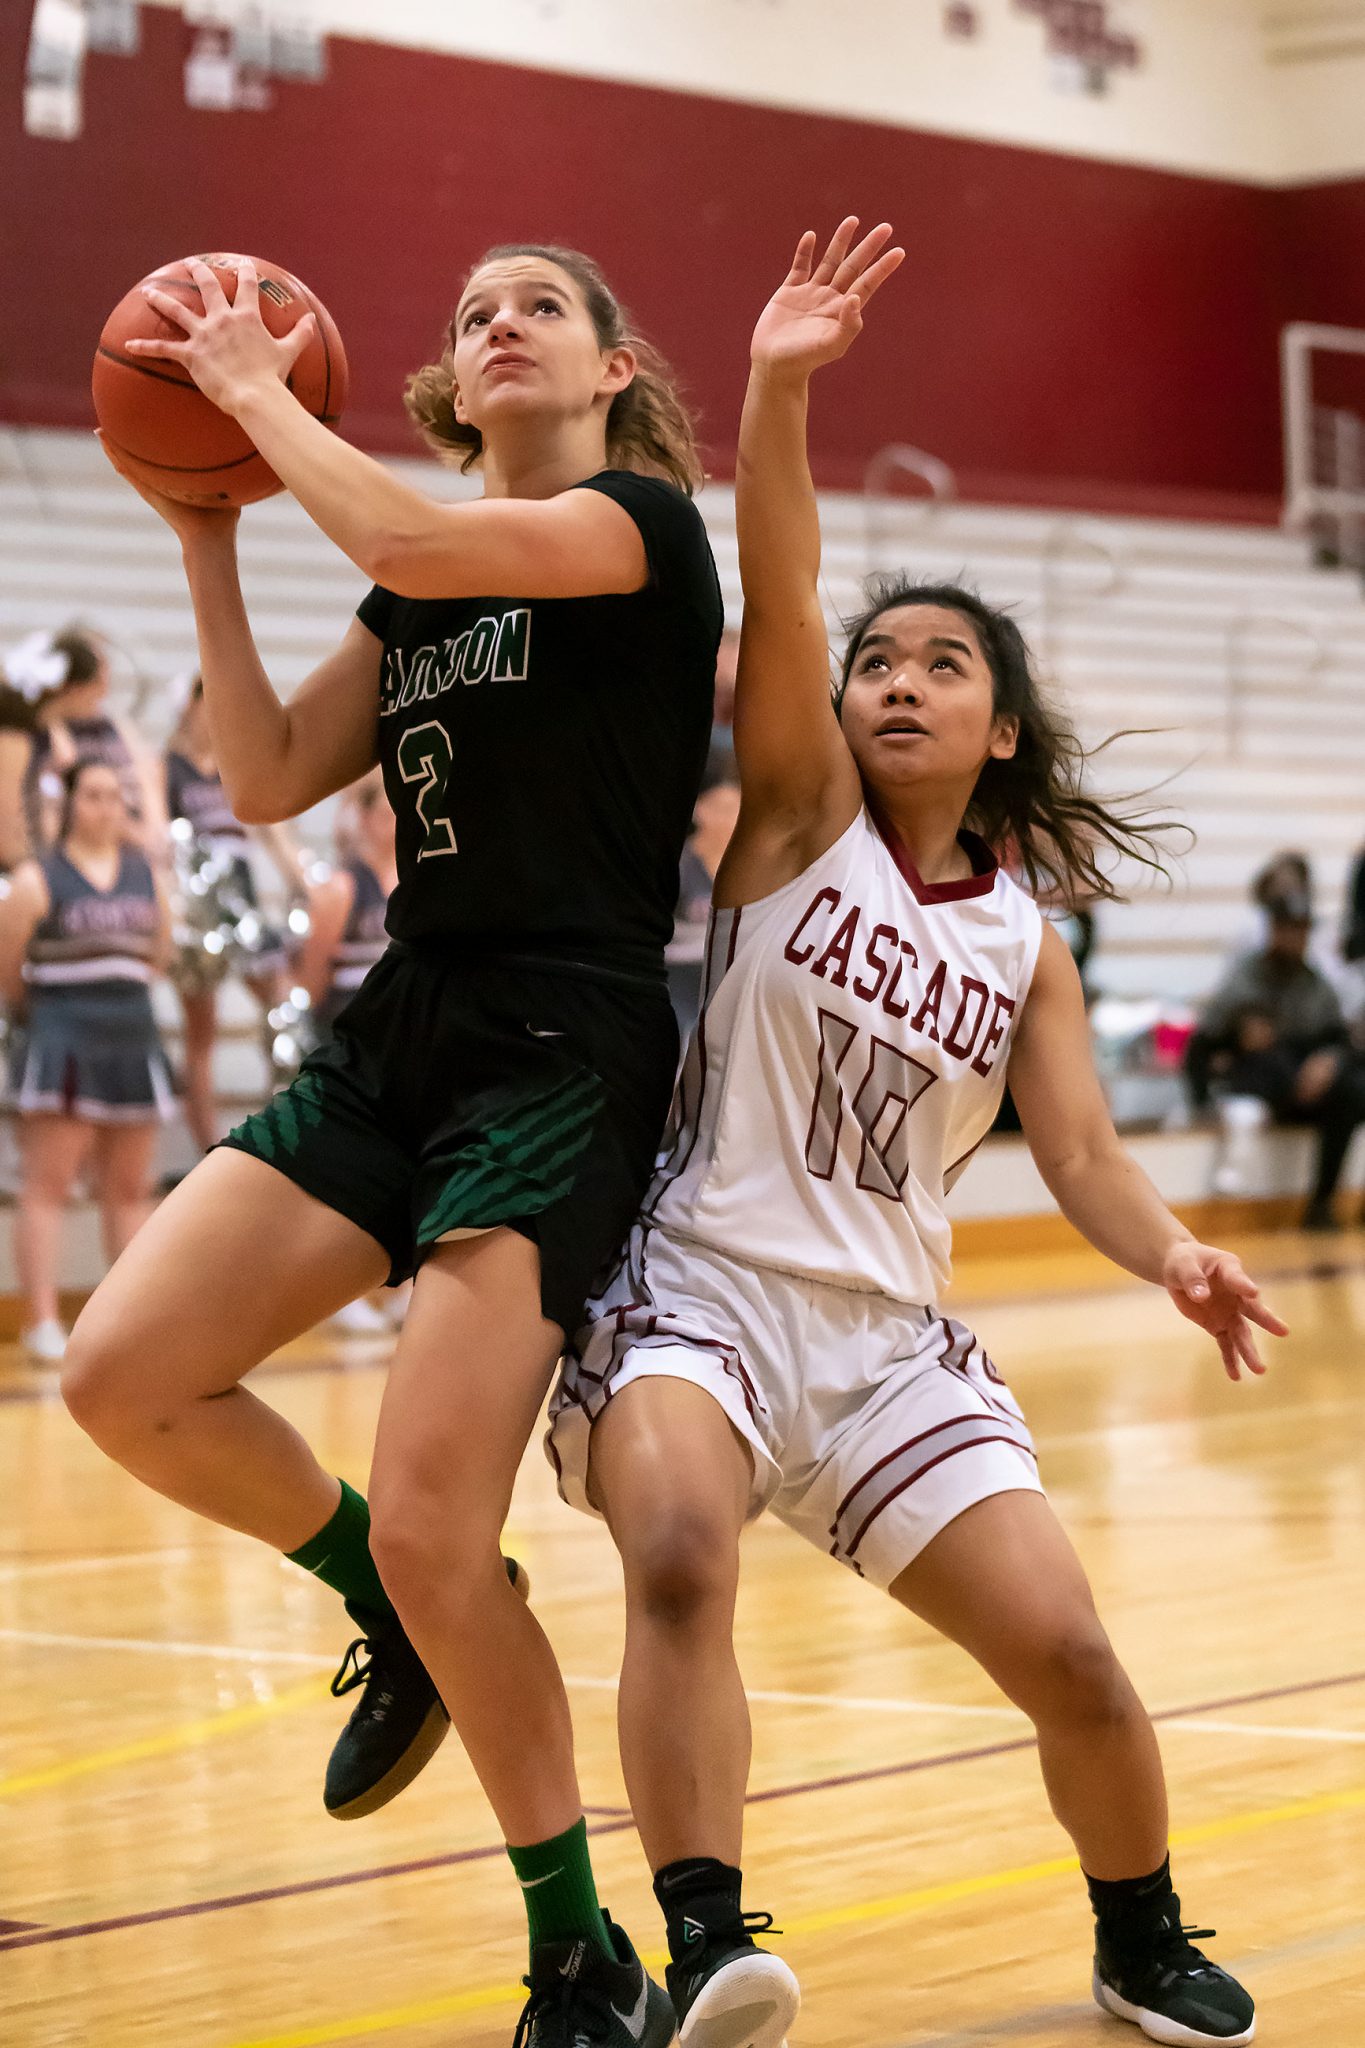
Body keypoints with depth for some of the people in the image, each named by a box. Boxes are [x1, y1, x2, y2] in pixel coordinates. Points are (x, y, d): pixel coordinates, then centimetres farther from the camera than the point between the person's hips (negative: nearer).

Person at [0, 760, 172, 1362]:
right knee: (49, 1184, -6)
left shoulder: (145, 872, 9)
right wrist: (53, 1003, 7)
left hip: (133, 1038, 6)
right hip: (62, 1043, -6)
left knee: (129, 1187, 11)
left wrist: (119, 993, 12)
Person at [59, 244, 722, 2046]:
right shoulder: (418, 579, 18)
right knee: (122, 1375, -7)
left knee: (432, 1534, -15)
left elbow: (417, 549, -22)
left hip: (566, 1055, -7)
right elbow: (271, 778, 11)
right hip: (401, 1034, 8)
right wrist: (208, 543, 5)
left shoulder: (650, 525, -5)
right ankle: (407, 1617, 18)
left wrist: (253, 388, -8)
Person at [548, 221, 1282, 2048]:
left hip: (890, 1335, 4)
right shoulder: (799, 820, 2)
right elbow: (776, 601, -13)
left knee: (1069, 1658, -5)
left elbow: (1082, 1156, 5)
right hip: (703, 1282, -3)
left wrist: (1173, 1254, -17)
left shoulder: (1024, 942, 11)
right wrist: (778, 395, -27)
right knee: (680, 1559, -34)